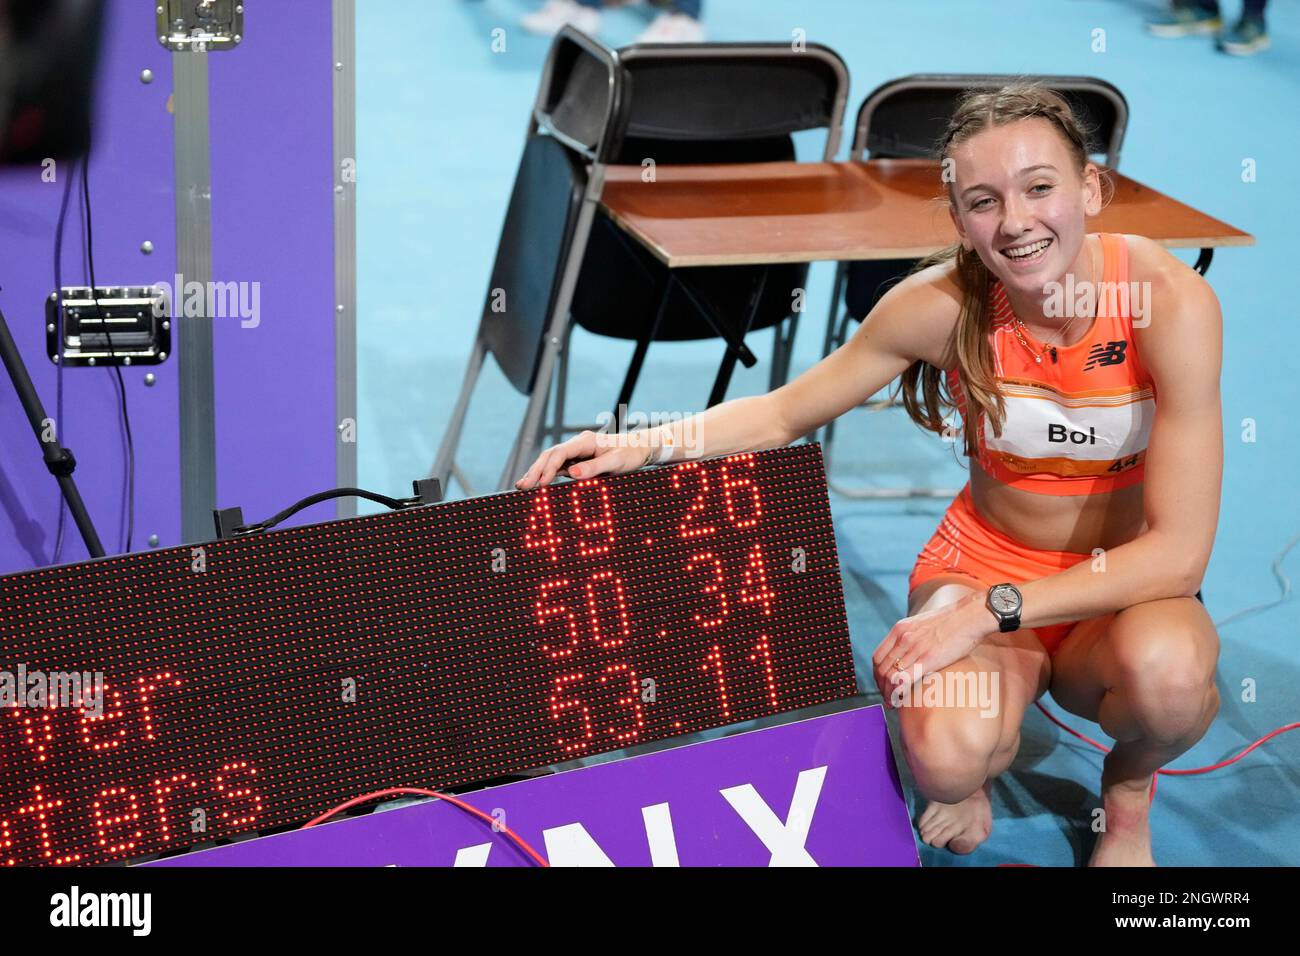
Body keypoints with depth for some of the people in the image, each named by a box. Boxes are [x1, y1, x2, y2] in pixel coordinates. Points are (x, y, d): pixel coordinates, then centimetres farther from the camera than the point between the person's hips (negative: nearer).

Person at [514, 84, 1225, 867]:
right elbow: (785, 412, -2)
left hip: (1125, 586, 0)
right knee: (947, 757, -32)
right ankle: (1011, 675, 7)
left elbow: (1178, 553, -25)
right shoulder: (946, 303, -17)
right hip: (982, 559, 0)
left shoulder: (1171, 301, -24)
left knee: (1165, 667, -38)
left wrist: (990, 610, -29)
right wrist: (642, 445, -18)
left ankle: (1130, 788, 1)